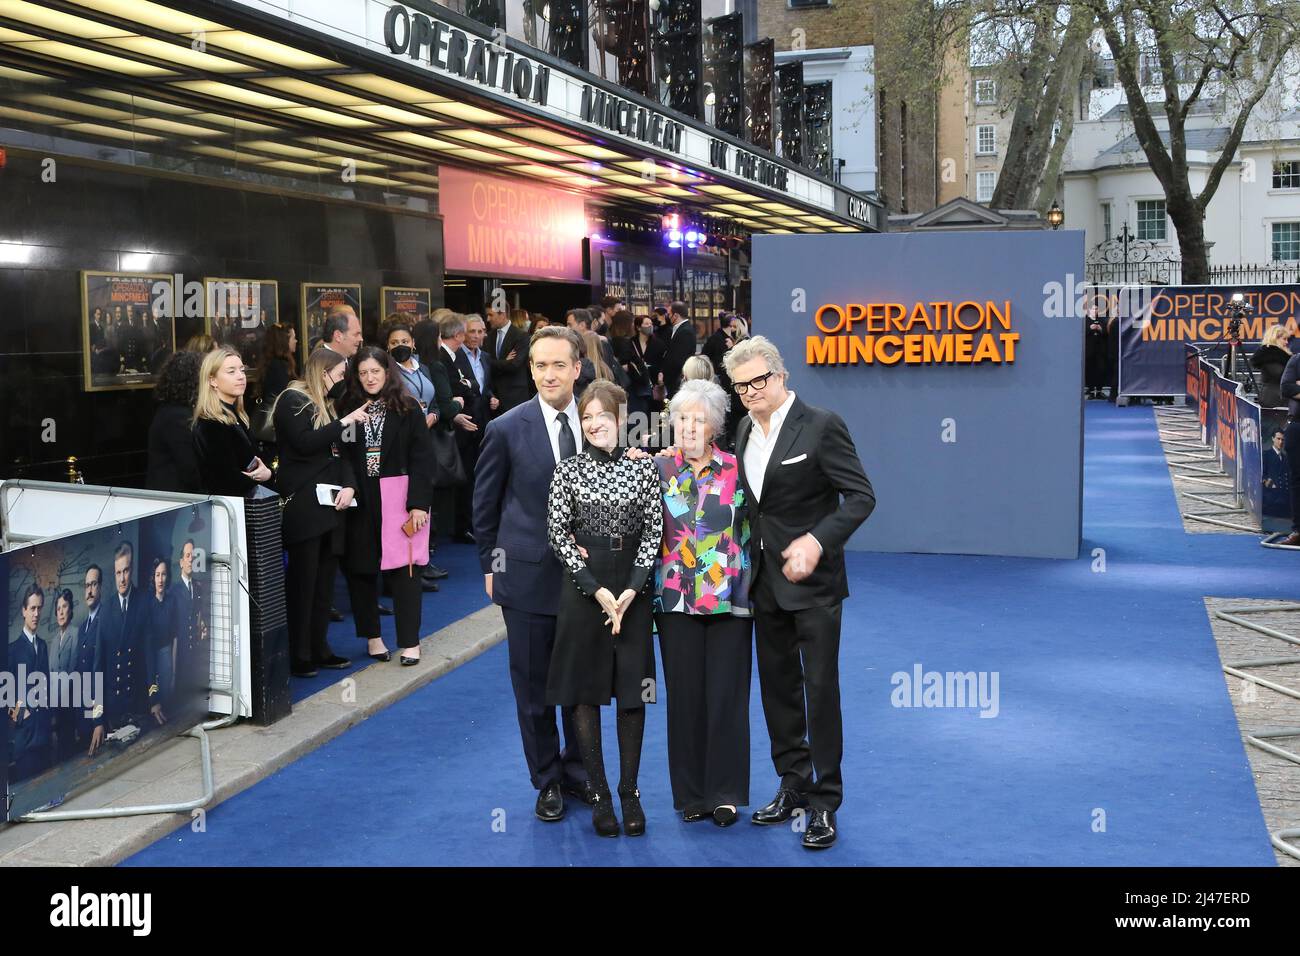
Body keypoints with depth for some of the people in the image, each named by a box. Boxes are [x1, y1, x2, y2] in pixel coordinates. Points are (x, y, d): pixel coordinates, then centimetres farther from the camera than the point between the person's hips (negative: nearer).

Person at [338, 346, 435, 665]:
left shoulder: (407, 409, -1)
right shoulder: (348, 410, 6)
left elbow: (422, 459, -4)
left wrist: (418, 503, -11)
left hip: (398, 501, -2)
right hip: (360, 503, 2)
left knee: (403, 571, -2)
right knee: (361, 569, 6)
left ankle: (410, 641, 6)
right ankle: (372, 636, 20)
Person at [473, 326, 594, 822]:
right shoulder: (507, 429, -7)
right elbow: (486, 506, 2)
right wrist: (490, 565, 3)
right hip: (529, 576, -2)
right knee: (534, 687, 9)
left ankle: (577, 771, 32)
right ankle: (547, 780, 25)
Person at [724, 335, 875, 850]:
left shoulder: (821, 425, -13)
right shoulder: (745, 430, 8)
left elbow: (861, 495, -15)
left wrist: (817, 541, -26)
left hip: (813, 578, -7)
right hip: (766, 579, 7)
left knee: (820, 687, -1)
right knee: (777, 686, 14)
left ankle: (824, 802, 9)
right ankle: (793, 786, 27)